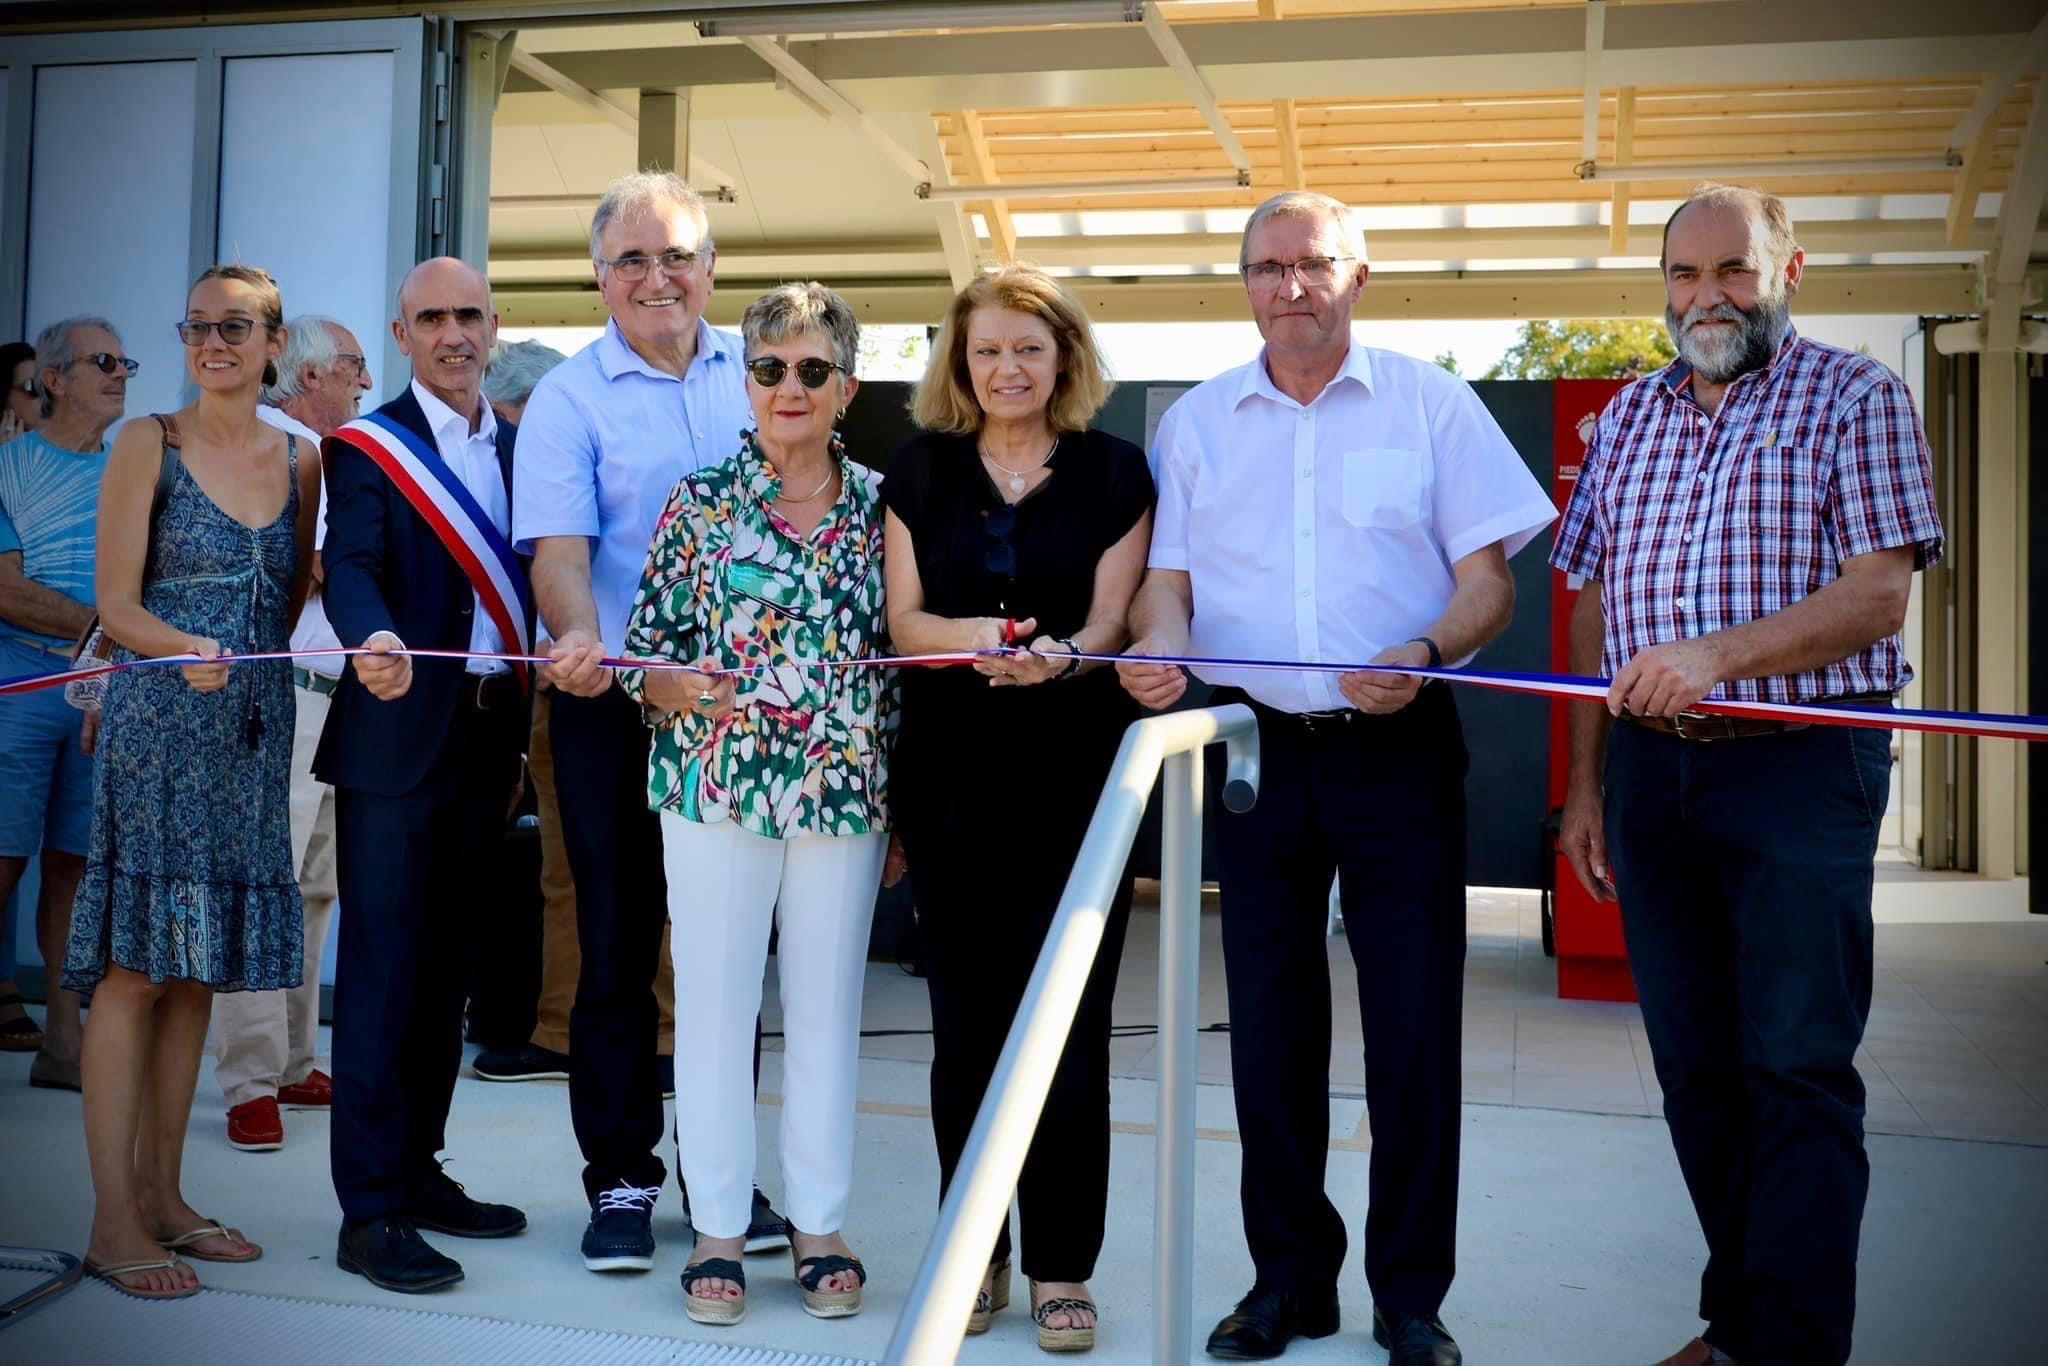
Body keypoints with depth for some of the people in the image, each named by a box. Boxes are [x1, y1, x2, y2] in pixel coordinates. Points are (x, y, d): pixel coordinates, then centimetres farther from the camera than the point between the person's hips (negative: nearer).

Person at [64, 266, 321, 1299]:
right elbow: (117, 604, -6)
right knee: (134, 968, -4)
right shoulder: (148, 444, -1)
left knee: (199, 966, 9)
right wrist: (189, 652, -23)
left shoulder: (299, 460, 11)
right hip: (158, 725, -5)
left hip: (252, 734, 5)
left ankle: (162, 1196, 17)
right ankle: (113, 1223, 2)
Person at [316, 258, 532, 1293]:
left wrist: (521, 726, 6)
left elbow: (527, 578, 11)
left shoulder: (520, 447, 12)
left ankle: (417, 1169, 25)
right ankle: (370, 1210, 4)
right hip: (398, 733, -6)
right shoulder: (368, 448, -3)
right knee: (383, 965, -3)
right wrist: (377, 641, -39)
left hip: (489, 733, 6)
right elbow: (352, 566, -18)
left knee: (447, 964, 13)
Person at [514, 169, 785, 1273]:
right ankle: (620, 1178, 16)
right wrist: (580, 637, -33)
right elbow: (558, 541, -13)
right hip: (617, 707, -3)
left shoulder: (756, 376, 9)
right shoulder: (569, 397, -1)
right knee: (618, 944, 3)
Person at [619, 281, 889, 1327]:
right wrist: (676, 684, -21)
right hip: (716, 787, -1)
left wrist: (906, 802, 7)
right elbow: (642, 649, 1)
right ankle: (717, 1228, 18)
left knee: (827, 1012, 9)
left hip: (846, 794, 2)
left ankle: (819, 1223, 23)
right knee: (715, 1008, 5)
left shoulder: (880, 507, 5)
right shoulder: (698, 501, 0)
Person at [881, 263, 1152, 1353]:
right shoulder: (920, 472, 8)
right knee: (965, 1021, 7)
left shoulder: (1116, 472, 4)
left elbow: (1109, 619, -3)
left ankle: (1062, 1266, 10)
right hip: (951, 774, 2)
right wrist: (973, 635, -18)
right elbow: (903, 620, 3)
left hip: (1076, 774, -2)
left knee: (1067, 1025, -1)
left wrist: (1059, 655, -26)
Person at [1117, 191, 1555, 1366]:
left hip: (1399, 746, -2)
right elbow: (1168, 575, 10)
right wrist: (1161, 648, -12)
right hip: (1253, 745, 2)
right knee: (1269, 1024, 7)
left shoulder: (1430, 403, 5)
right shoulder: (1197, 420, 12)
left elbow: (1489, 577, 1)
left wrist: (1425, 652, -19)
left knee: (1415, 1025, 0)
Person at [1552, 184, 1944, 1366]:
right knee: (1696, 1065, 11)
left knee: (1798, 1070, -4)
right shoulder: (1630, 418, 15)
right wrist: (1587, 783, 10)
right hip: (1653, 770, 5)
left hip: (1800, 768, -5)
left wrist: (1716, 657, -23)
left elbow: (1878, 598, -10)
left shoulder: (1856, 399, 0)